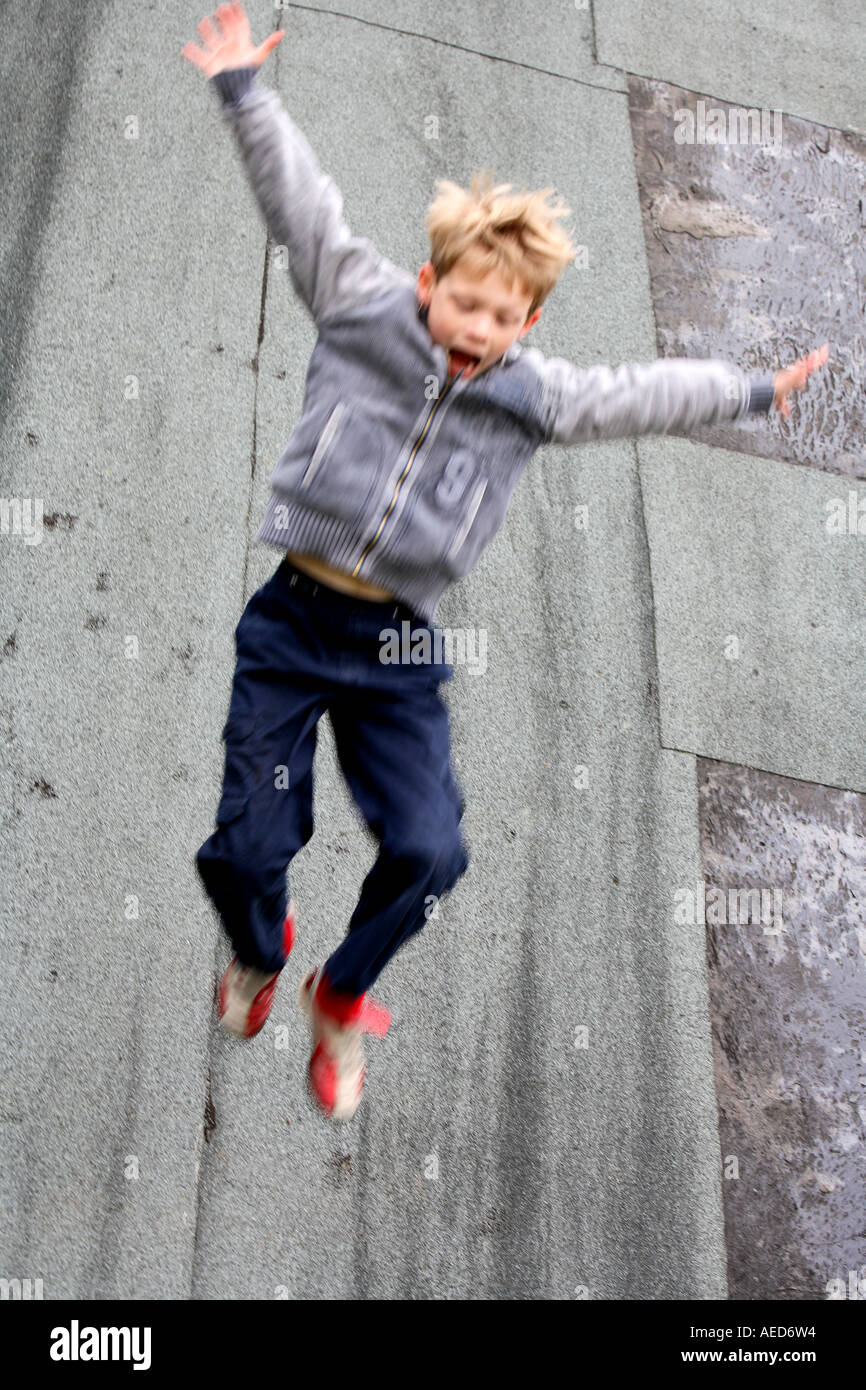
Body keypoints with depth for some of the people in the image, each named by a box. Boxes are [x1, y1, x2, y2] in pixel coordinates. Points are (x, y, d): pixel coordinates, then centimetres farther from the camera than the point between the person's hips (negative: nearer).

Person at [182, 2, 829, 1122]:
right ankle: (258, 953, 36)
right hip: (290, 620, -1)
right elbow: (301, 203, 0)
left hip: (397, 650, 2)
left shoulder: (537, 396, 5)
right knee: (248, 846, -2)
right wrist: (243, 92, -3)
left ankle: (341, 998, 23)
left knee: (427, 854, -8)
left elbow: (647, 393, 15)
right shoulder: (360, 306, 0)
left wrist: (752, 391, 21)